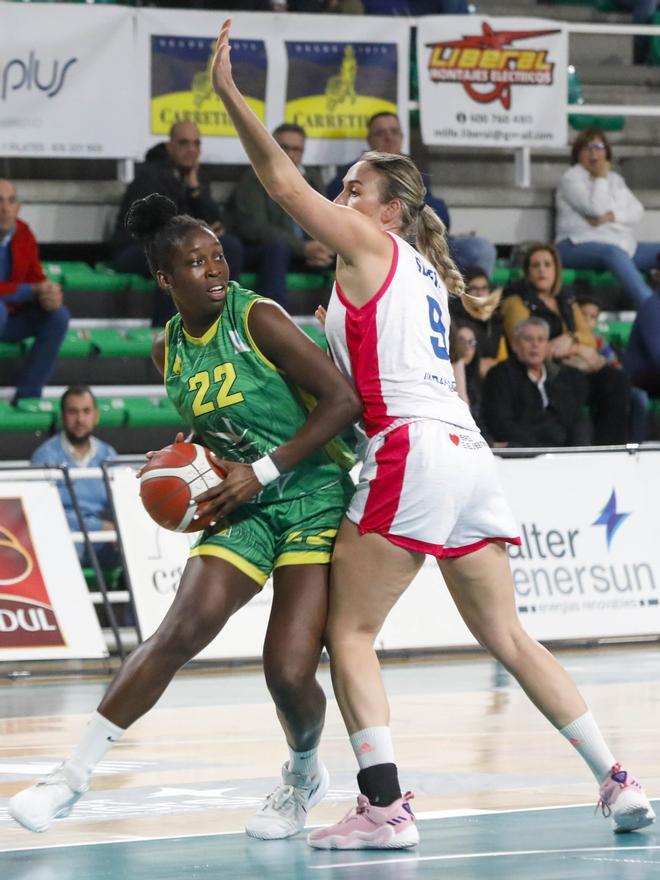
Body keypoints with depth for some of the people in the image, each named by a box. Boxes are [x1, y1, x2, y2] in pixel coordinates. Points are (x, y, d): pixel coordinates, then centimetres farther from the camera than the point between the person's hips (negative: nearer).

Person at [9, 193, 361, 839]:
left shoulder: (258, 319, -14)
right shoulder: (169, 352, 5)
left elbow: (343, 400, -18)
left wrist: (262, 470, -19)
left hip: (314, 501, -4)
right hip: (244, 508, 4)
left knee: (289, 672, -14)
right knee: (181, 630, -16)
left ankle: (304, 775, 20)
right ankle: (73, 775, -10)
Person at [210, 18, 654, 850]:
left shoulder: (369, 244, 2)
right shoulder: (423, 270, 24)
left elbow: (285, 183, -5)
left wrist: (229, 94, -7)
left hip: (412, 452, -9)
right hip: (466, 454, 9)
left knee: (348, 632, -3)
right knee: (507, 637, 13)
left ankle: (383, 805, -13)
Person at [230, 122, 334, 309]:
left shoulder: (312, 178, 14)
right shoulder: (254, 179, -4)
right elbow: (254, 228, -16)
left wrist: (320, 250, -16)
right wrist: (303, 248, -25)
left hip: (306, 251, 5)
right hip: (260, 253, -5)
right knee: (277, 245, -39)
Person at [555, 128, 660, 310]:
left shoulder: (615, 179, 21)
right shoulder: (571, 178, 0)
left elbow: (637, 211, 7)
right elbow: (596, 208, -15)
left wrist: (611, 216, -11)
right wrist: (601, 177, -3)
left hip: (621, 245, 8)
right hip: (579, 246, -8)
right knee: (614, 252, -39)